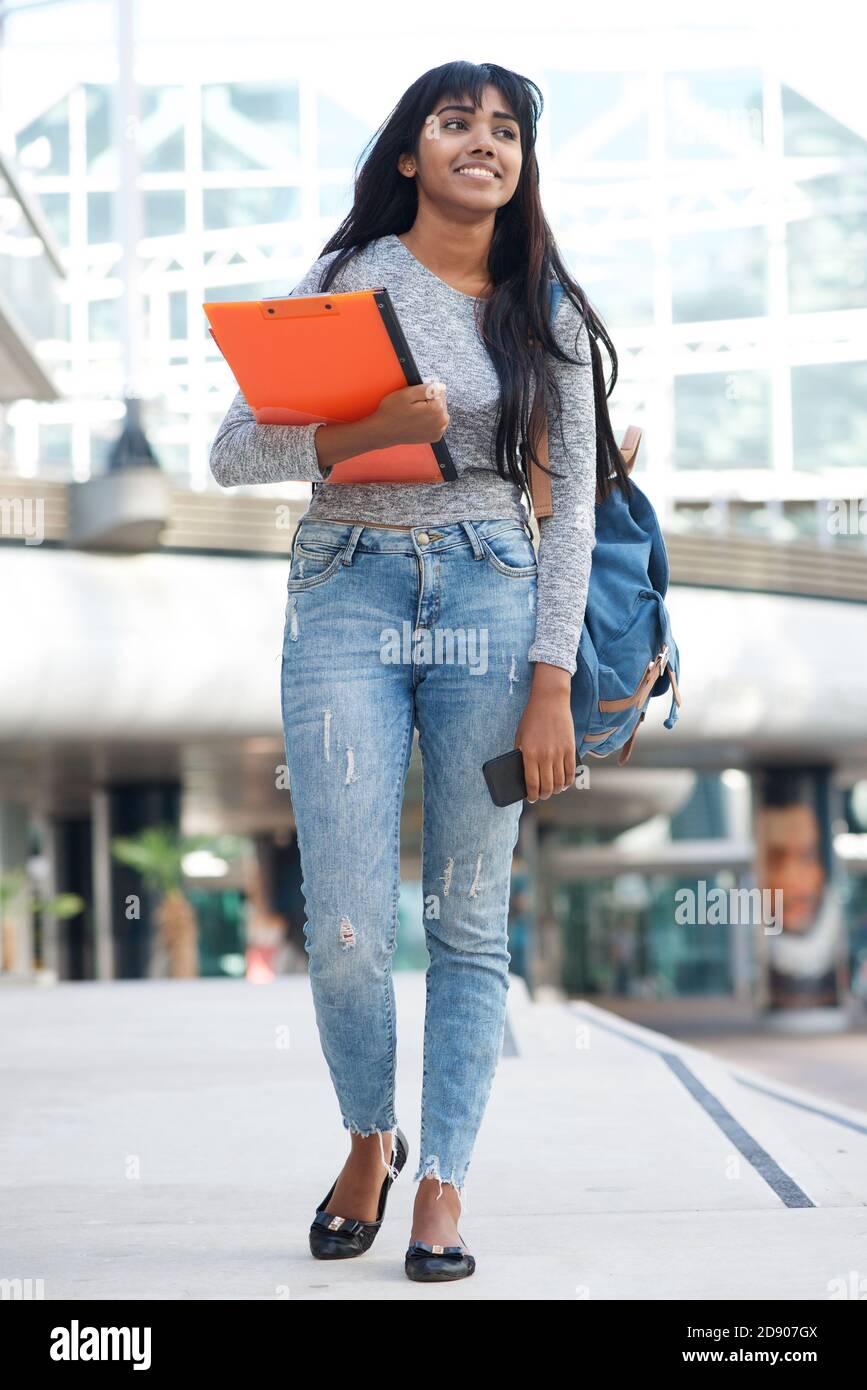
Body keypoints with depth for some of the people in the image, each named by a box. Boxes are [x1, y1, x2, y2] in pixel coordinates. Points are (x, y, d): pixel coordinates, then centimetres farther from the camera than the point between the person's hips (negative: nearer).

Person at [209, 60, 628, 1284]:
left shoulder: (549, 312, 10)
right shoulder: (349, 279, 7)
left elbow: (573, 503, 6)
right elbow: (233, 452, 2)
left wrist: (551, 682, -3)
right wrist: (363, 436, -17)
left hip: (492, 598, 1)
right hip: (346, 598, -1)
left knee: (470, 920, 1)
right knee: (348, 929, -5)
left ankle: (442, 1183, 11)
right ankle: (369, 1138, 21)